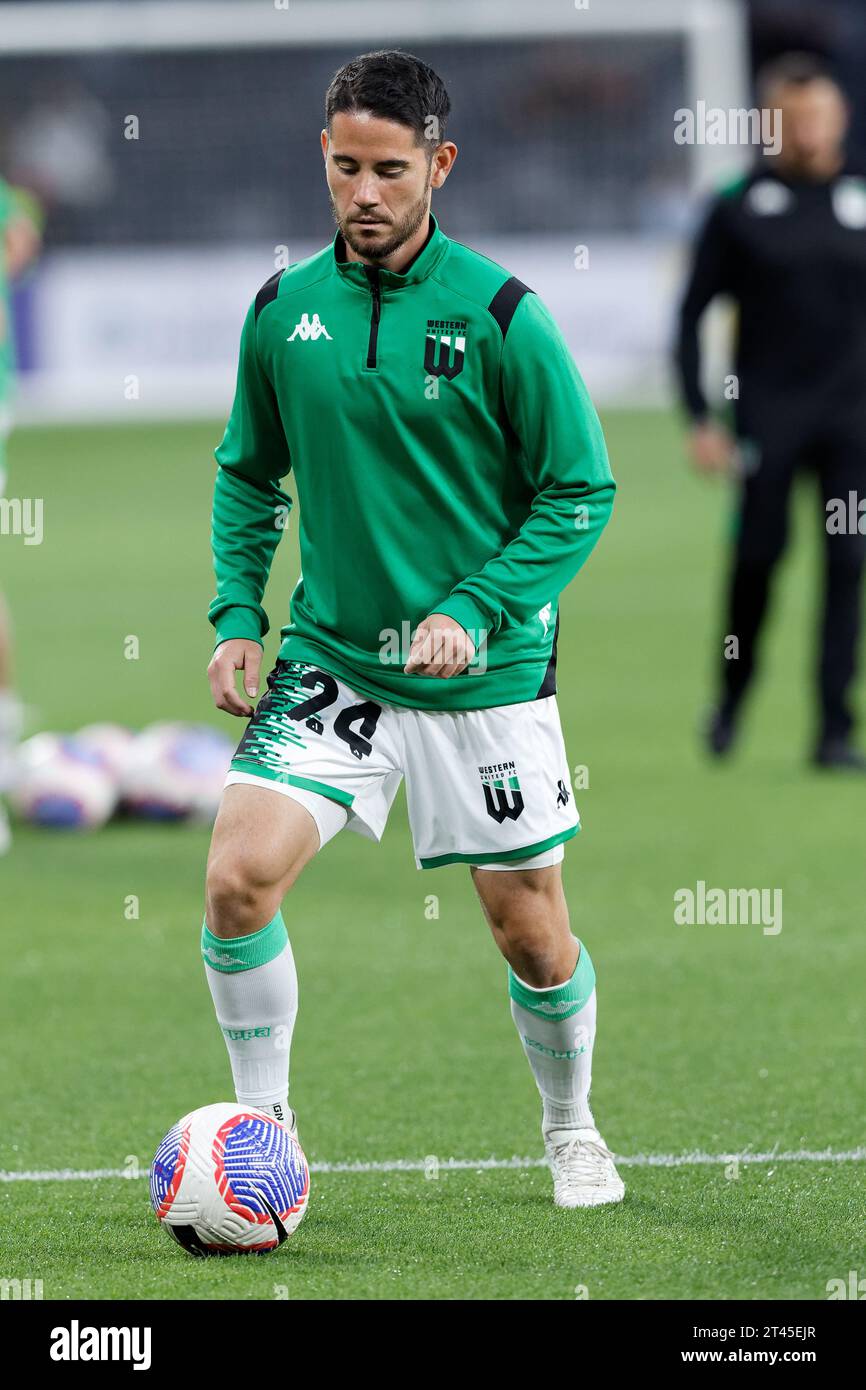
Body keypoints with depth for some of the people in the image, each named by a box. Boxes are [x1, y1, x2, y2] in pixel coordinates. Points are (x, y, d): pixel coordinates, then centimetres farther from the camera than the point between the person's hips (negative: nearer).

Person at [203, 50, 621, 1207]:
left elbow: (582, 493, -7)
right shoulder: (283, 310, 0)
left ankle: (571, 1128, 34)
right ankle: (265, 1127, 2)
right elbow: (248, 474, 13)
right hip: (330, 663, 2)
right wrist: (237, 615, 1)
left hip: (486, 678, -2)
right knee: (238, 875, -16)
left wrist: (474, 610, -17)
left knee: (531, 934, 6)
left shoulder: (500, 316, -11)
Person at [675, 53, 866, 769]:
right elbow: (692, 314, 6)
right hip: (768, 409, -2)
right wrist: (700, 417, -2)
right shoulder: (739, 210, 2)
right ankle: (733, 690, 16)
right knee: (759, 551, -8)